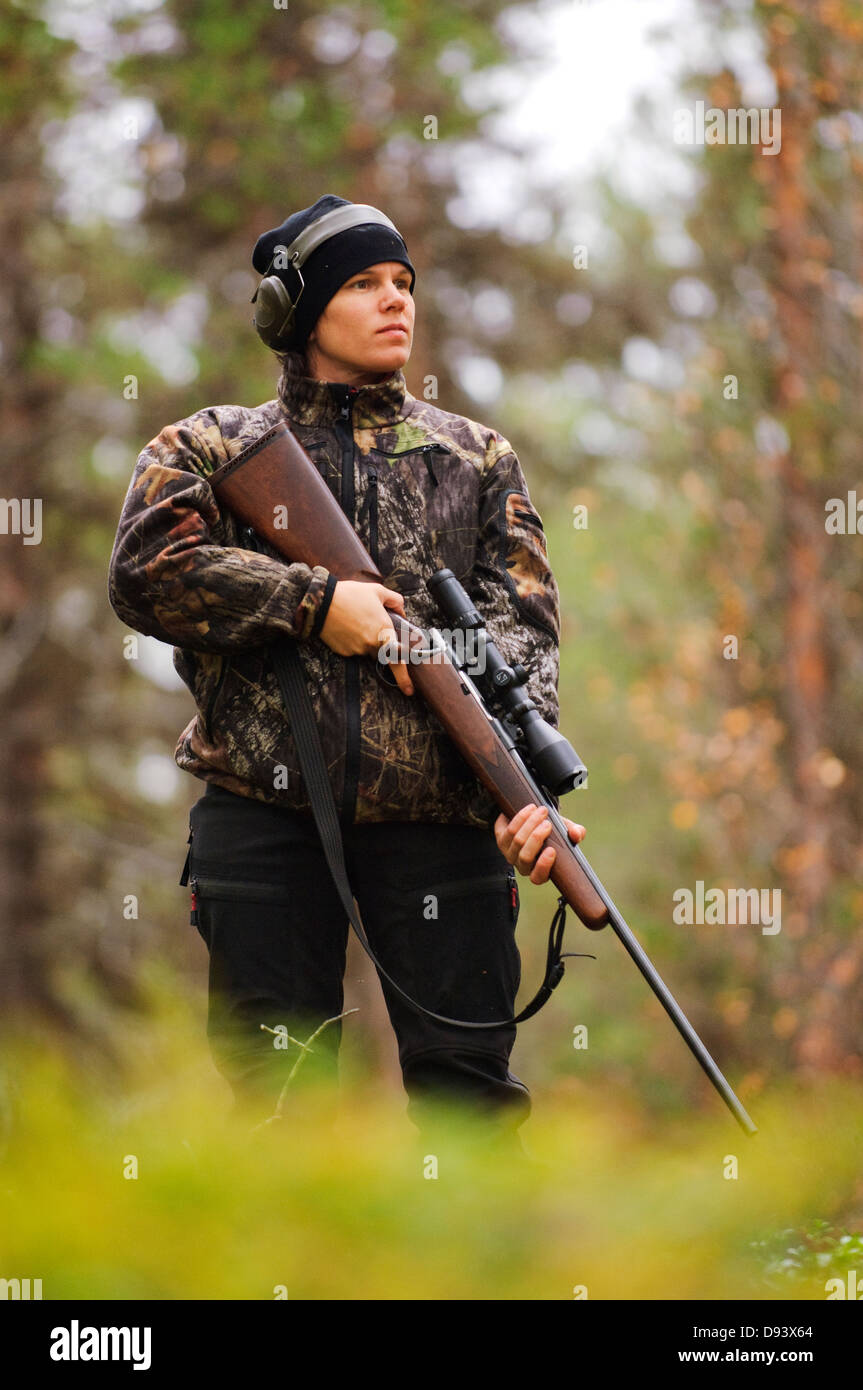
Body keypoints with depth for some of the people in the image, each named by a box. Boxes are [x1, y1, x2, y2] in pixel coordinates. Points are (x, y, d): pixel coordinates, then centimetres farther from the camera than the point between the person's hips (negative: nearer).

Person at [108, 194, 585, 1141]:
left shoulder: (476, 457, 16)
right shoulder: (213, 447, 12)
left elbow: (521, 624, 3)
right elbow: (146, 572, -6)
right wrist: (314, 602, -13)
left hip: (437, 812, 1)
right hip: (264, 807, -1)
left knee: (466, 1079, -1)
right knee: (275, 1087, 3)